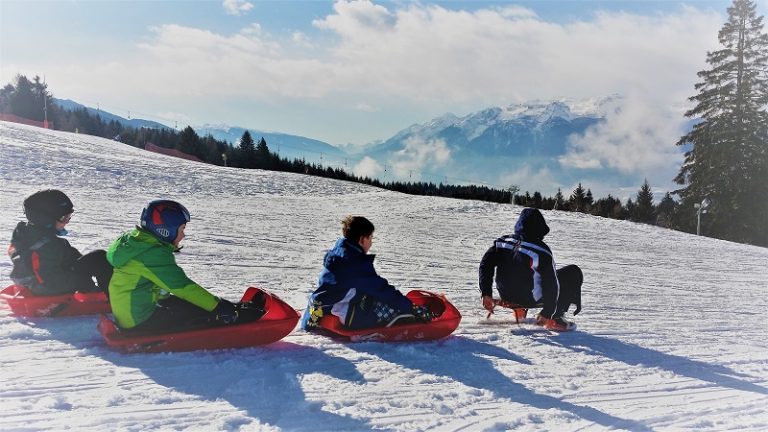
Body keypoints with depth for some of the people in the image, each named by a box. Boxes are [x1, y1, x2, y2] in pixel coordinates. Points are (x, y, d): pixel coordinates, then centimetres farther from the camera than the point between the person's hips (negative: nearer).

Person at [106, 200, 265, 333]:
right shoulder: (154, 254, -23)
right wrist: (218, 307, -24)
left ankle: (243, 309, 9)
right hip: (140, 322, -10)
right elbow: (182, 287, -26)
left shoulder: (137, 240, 8)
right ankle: (251, 316, -2)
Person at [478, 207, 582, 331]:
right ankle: (554, 319, 5)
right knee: (574, 272, 7)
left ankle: (519, 311, 30)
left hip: (506, 295, 6)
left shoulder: (502, 242, -5)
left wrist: (486, 294, 3)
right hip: (532, 299, -6)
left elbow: (485, 265, -2)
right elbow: (552, 284, -16)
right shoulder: (541, 251, -19)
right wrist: (547, 313, -5)